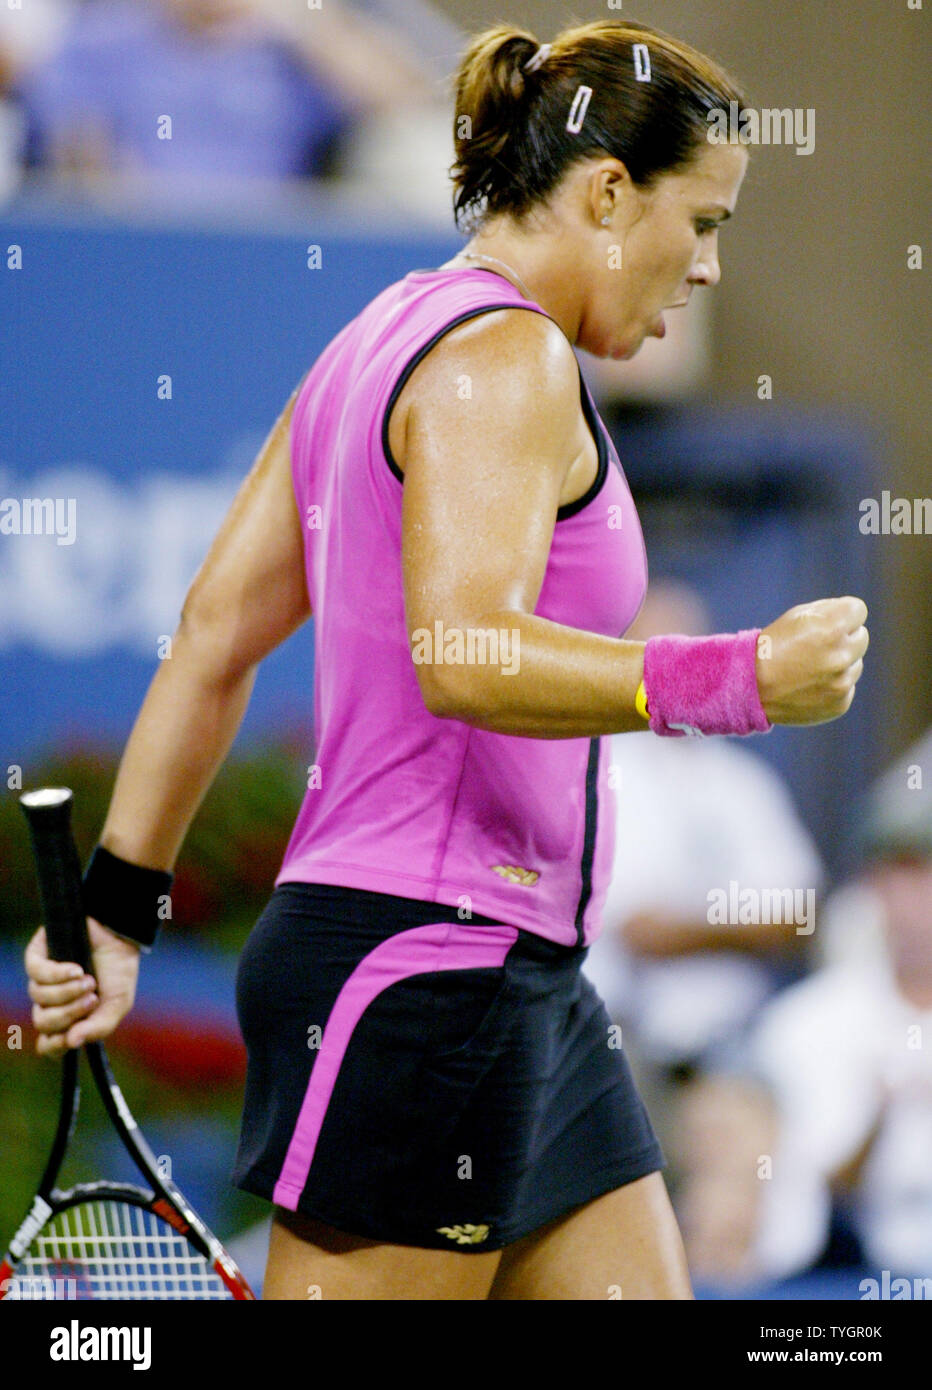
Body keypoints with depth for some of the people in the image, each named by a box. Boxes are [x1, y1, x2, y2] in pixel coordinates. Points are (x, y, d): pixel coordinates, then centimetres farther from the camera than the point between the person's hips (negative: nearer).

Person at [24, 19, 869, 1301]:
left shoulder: (389, 338, 17)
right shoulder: (503, 353, -12)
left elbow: (214, 634, 17)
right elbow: (464, 656, -27)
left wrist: (118, 902, 19)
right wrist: (730, 682, -33)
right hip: (422, 960, -10)